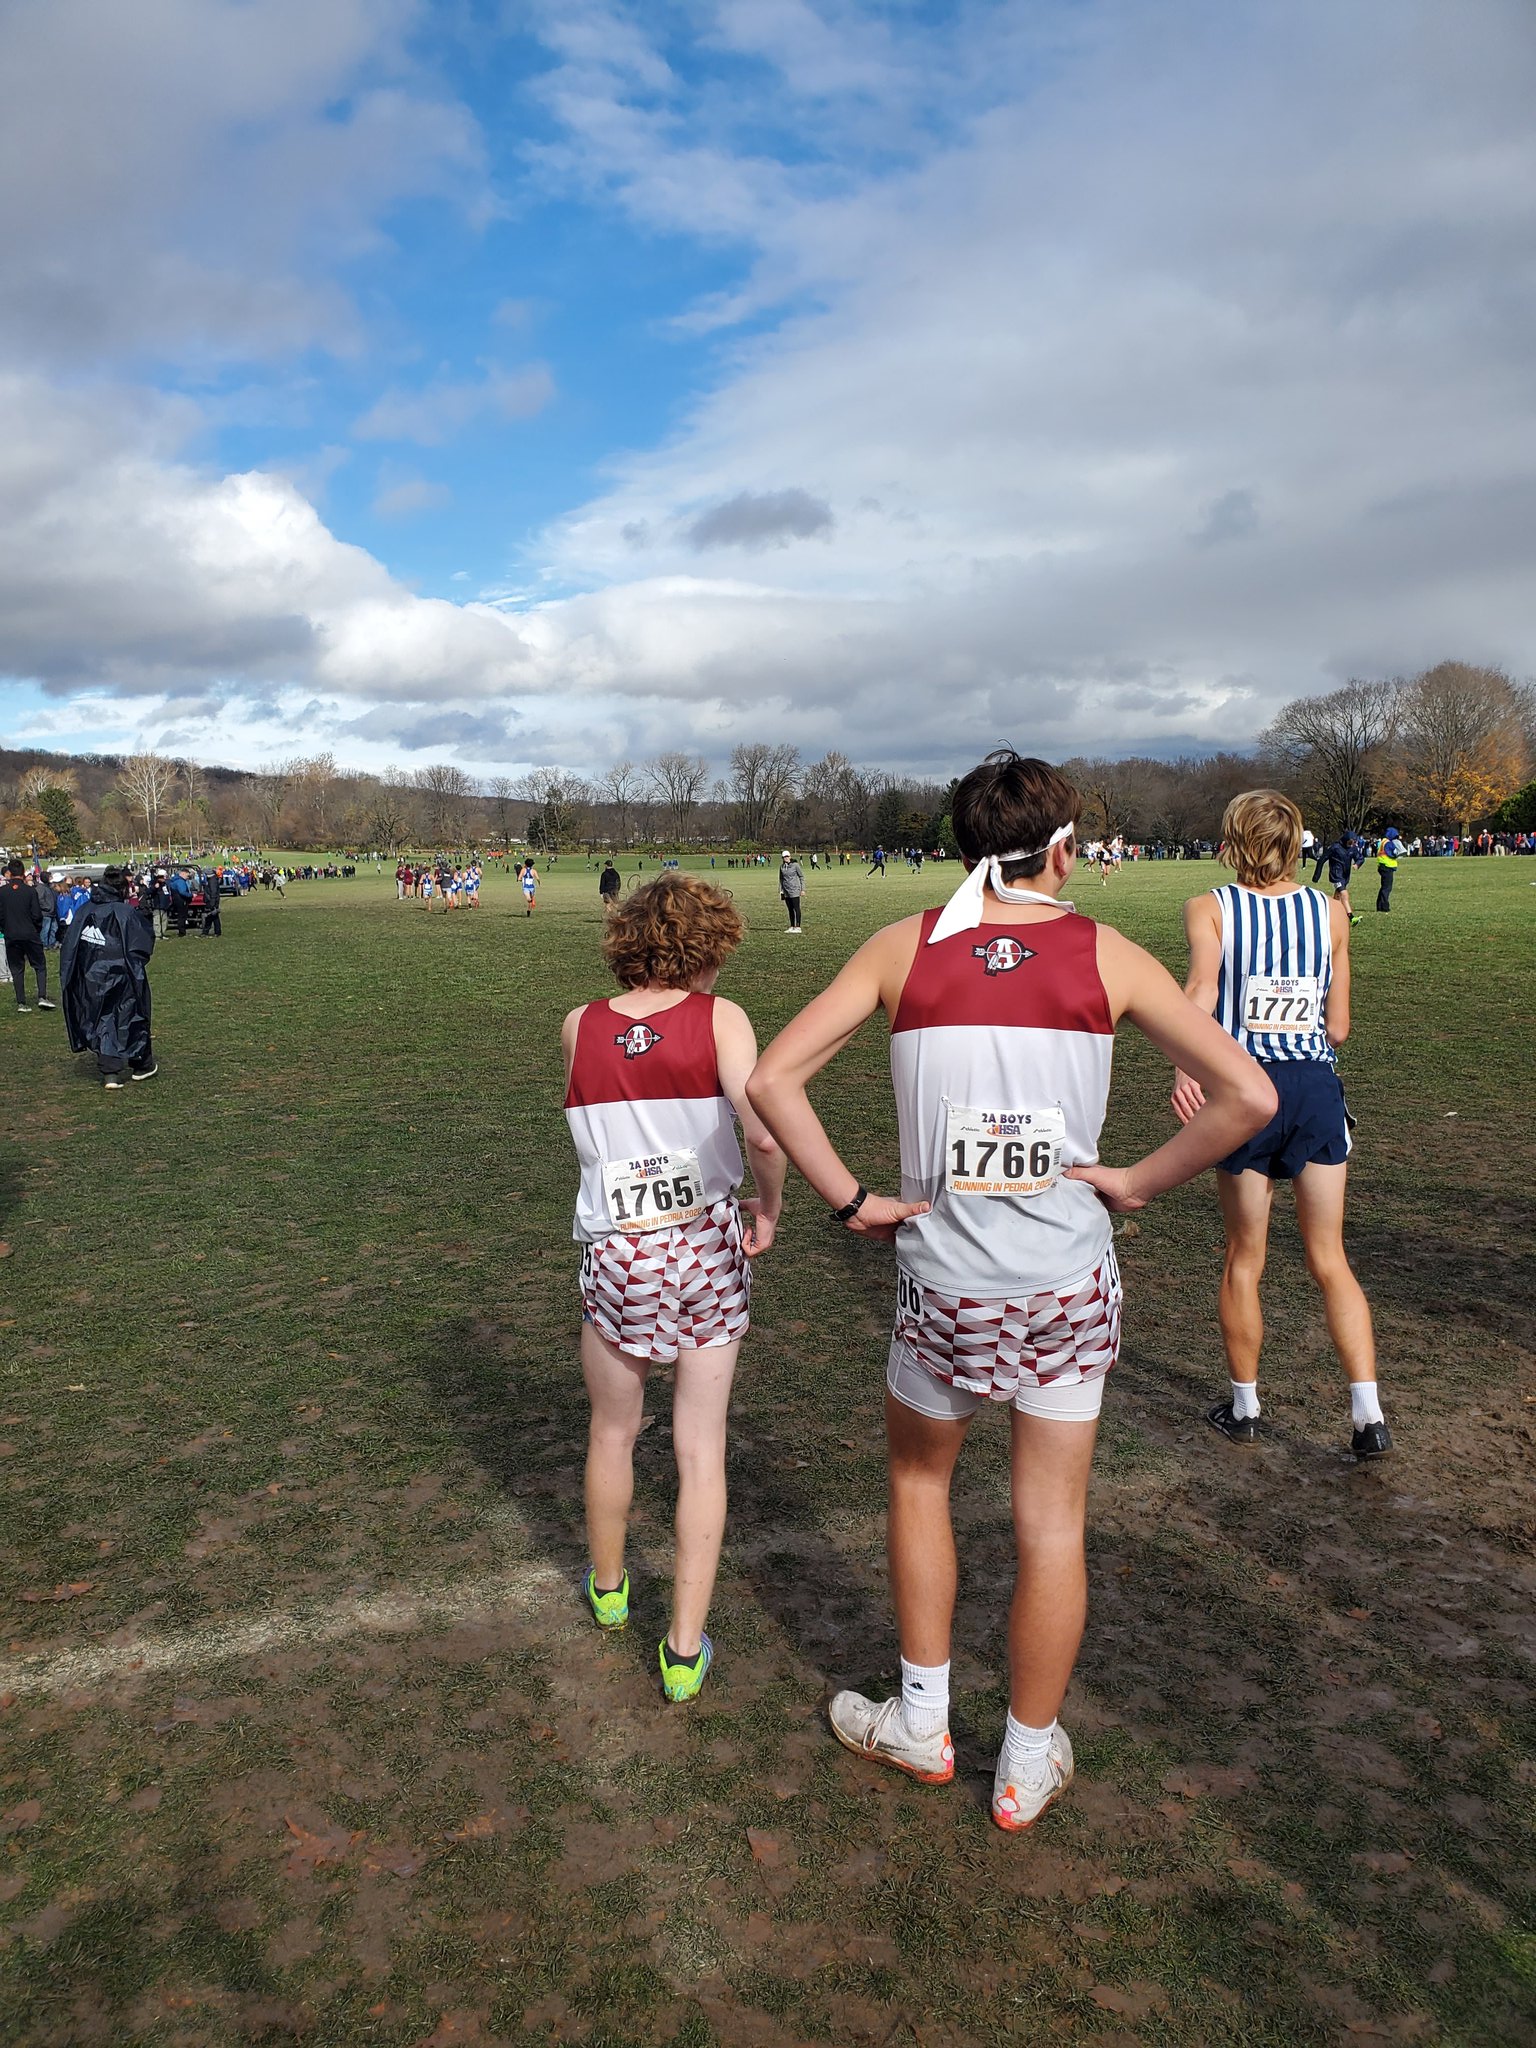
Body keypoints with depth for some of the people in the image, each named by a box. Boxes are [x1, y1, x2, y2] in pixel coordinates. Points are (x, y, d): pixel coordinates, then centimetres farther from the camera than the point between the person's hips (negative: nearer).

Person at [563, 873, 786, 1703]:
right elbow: (764, 1136, -20)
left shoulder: (578, 1028, -2)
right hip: (709, 1249, -1)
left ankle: (607, 1587, 45)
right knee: (701, 1448, 11)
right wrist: (768, 1210, -3)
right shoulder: (720, 1018, -10)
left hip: (617, 1258, 2)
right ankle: (685, 1647, 18)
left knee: (612, 1432, 23)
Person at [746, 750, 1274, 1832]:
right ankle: (1028, 1765, 33)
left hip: (944, 1286, 0)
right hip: (1071, 1288, 0)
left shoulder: (906, 947, -3)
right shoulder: (1106, 955, -4)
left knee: (918, 1479, 25)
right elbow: (1249, 1096, -7)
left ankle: (922, 1725, 37)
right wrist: (1139, 1181, 0)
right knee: (1052, 1525, 15)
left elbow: (773, 1078, -8)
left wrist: (853, 1199, -2)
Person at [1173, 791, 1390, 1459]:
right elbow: (1338, 1028, 6)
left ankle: (1243, 1407, 27)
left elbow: (1201, 989, -24)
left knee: (1244, 1257, 13)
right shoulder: (1330, 911, 6)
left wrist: (1186, 1066, -36)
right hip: (1317, 1085, 2)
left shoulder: (1209, 908, -2)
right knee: (1329, 1260, 14)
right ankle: (1368, 1413, 9)